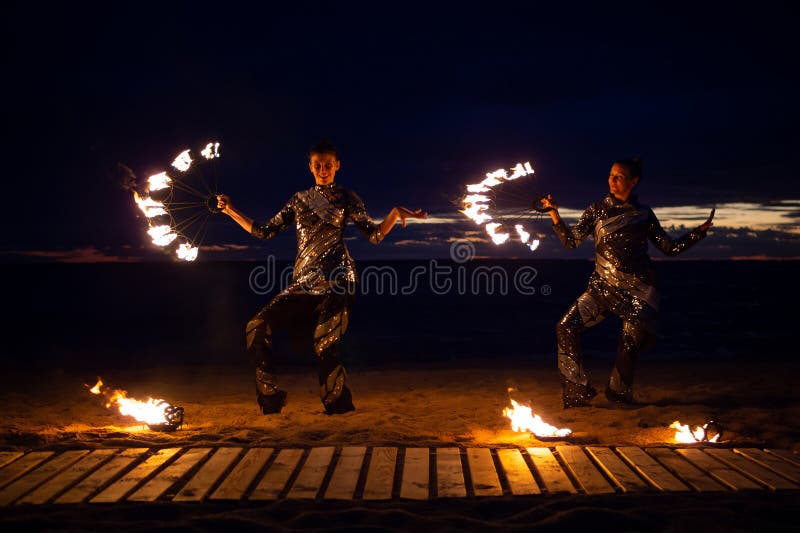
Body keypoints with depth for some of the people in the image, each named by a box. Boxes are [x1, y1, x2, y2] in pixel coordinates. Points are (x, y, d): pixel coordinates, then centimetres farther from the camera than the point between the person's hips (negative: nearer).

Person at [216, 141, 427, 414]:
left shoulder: (346, 198, 11)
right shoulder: (299, 200, 20)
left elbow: (375, 235, 5)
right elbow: (265, 231, 21)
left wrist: (395, 213, -11)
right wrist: (231, 211, 18)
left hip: (336, 279, -4)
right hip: (303, 281, 4)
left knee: (325, 343, -16)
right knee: (257, 327, -10)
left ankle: (340, 407, 0)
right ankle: (271, 400, 0)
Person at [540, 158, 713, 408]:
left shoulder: (644, 214, 6)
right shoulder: (596, 210, 6)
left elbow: (670, 247, 9)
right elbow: (572, 241, -1)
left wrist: (699, 231, -1)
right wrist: (555, 215, -13)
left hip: (638, 290, -1)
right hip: (603, 286, 1)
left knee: (631, 344, -6)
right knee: (566, 328, -12)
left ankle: (618, 395, 17)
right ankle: (579, 392, -1)